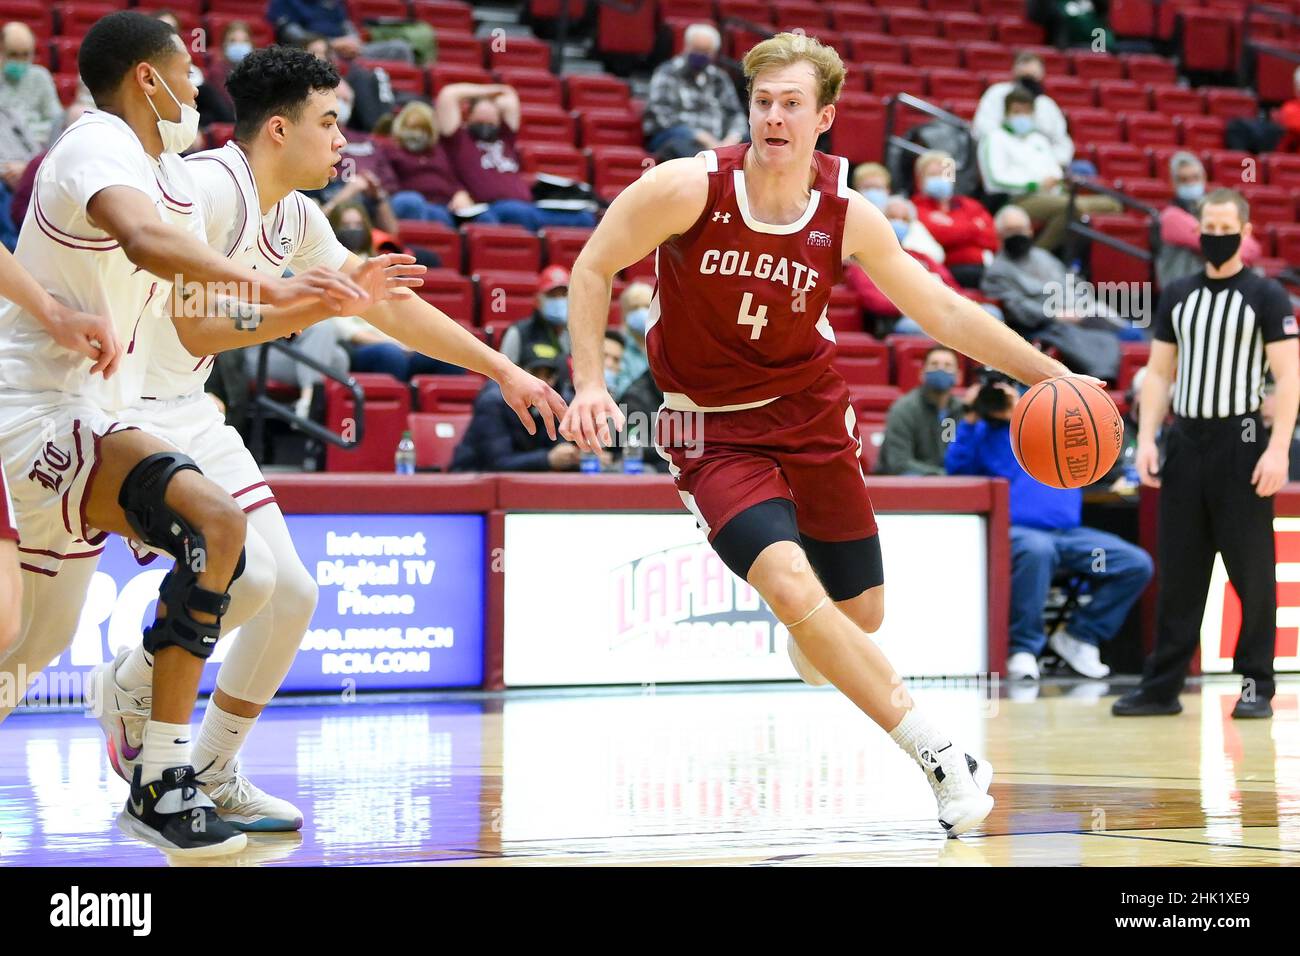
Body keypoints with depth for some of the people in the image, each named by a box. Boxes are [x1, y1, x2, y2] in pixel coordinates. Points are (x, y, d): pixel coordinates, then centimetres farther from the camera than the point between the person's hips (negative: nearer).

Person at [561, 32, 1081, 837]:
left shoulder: (848, 215, -10)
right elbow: (593, 268, -8)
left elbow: (939, 308, -1)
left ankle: (805, 639, 51)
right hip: (715, 429, -4)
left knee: (860, 617, 10)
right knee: (795, 590, -26)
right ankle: (939, 755, -20)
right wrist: (590, 382, -17)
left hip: (811, 414, 4)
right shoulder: (690, 189, -19)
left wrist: (1047, 371, -5)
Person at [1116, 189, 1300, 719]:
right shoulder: (1177, 295, 12)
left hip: (1239, 441, -4)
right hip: (1184, 438, 4)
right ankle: (1161, 686, 9)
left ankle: (1256, 685, 7)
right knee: (1177, 571, 6)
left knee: (1252, 571, 0)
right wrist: (1147, 438, 2)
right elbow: (1159, 372, 14)